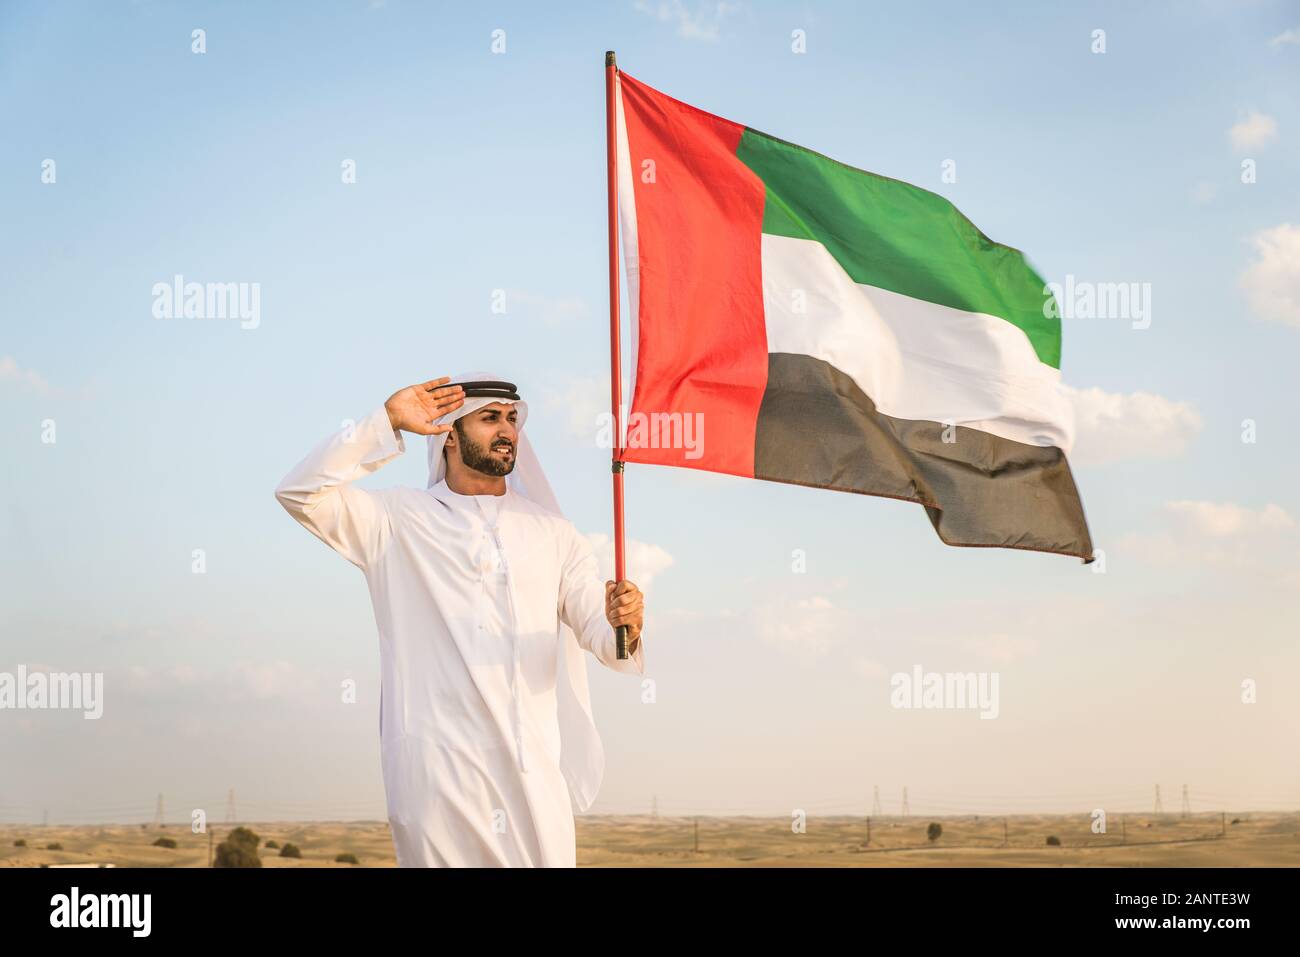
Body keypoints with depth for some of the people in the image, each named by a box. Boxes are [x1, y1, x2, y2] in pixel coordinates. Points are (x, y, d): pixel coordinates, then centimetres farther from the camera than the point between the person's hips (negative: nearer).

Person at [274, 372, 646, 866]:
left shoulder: (551, 532, 16)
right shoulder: (397, 520, 9)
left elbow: (598, 633, 10)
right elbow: (301, 492, -4)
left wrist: (623, 625, -14)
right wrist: (387, 422, -7)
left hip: (532, 768, 3)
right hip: (436, 766, -3)